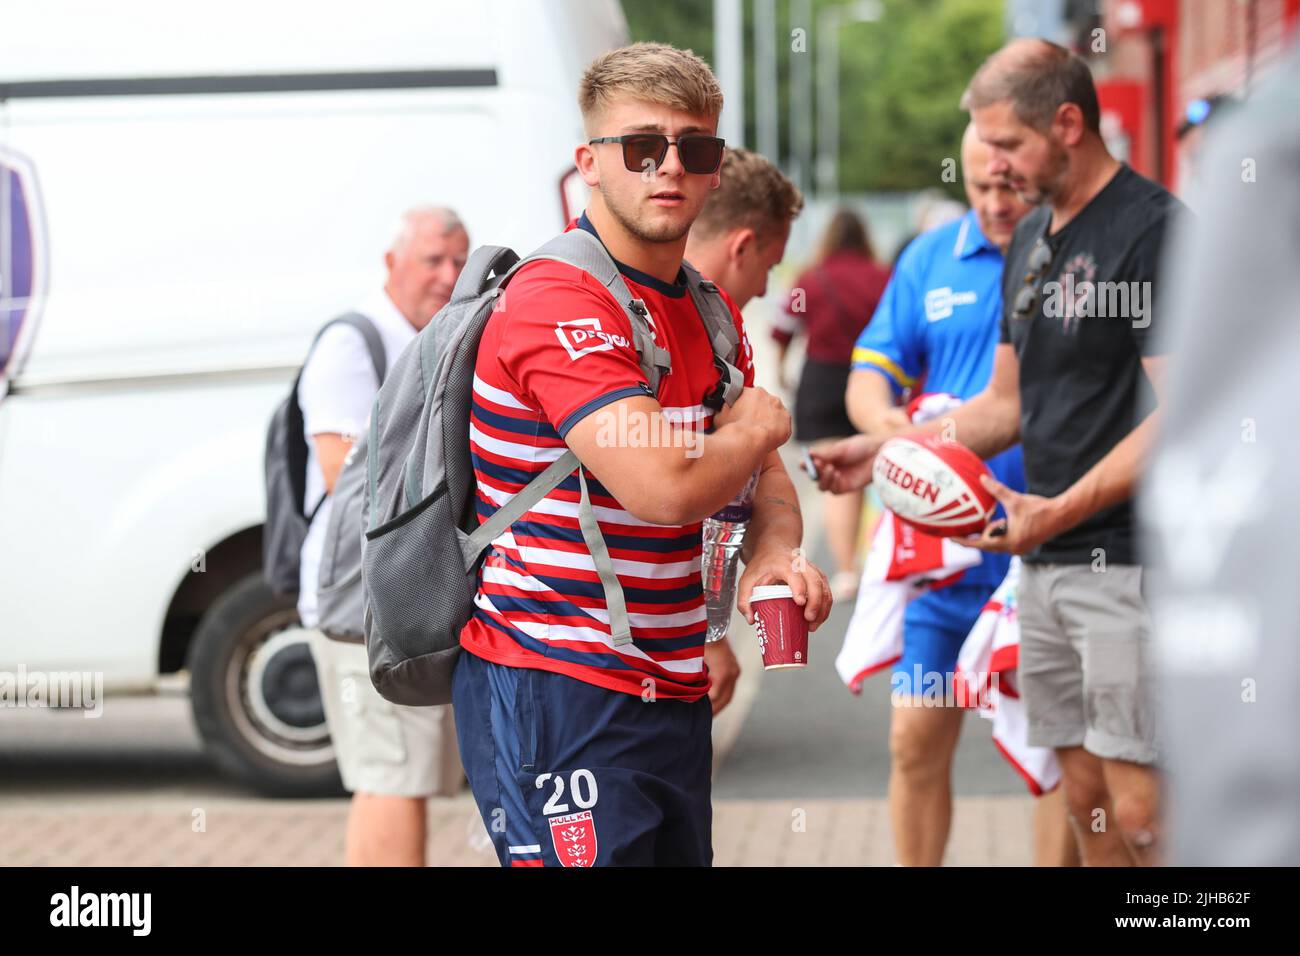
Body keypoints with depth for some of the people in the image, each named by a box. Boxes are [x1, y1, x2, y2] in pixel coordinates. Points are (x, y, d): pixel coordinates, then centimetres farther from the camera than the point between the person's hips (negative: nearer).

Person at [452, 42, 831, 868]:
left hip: (674, 697, 9)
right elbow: (667, 487, -25)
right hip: (554, 698, -9)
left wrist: (773, 553, -7)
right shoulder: (558, 304, -16)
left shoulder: (711, 313, 15)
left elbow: (764, 479, 17)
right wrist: (761, 425, -4)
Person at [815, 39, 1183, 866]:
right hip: (1047, 563, 8)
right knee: (1085, 797, 11)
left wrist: (1060, 510, -23)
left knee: (1138, 814, -9)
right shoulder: (1032, 240, 16)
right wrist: (889, 451, 9)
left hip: (1129, 558, -8)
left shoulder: (1153, 231, -11)